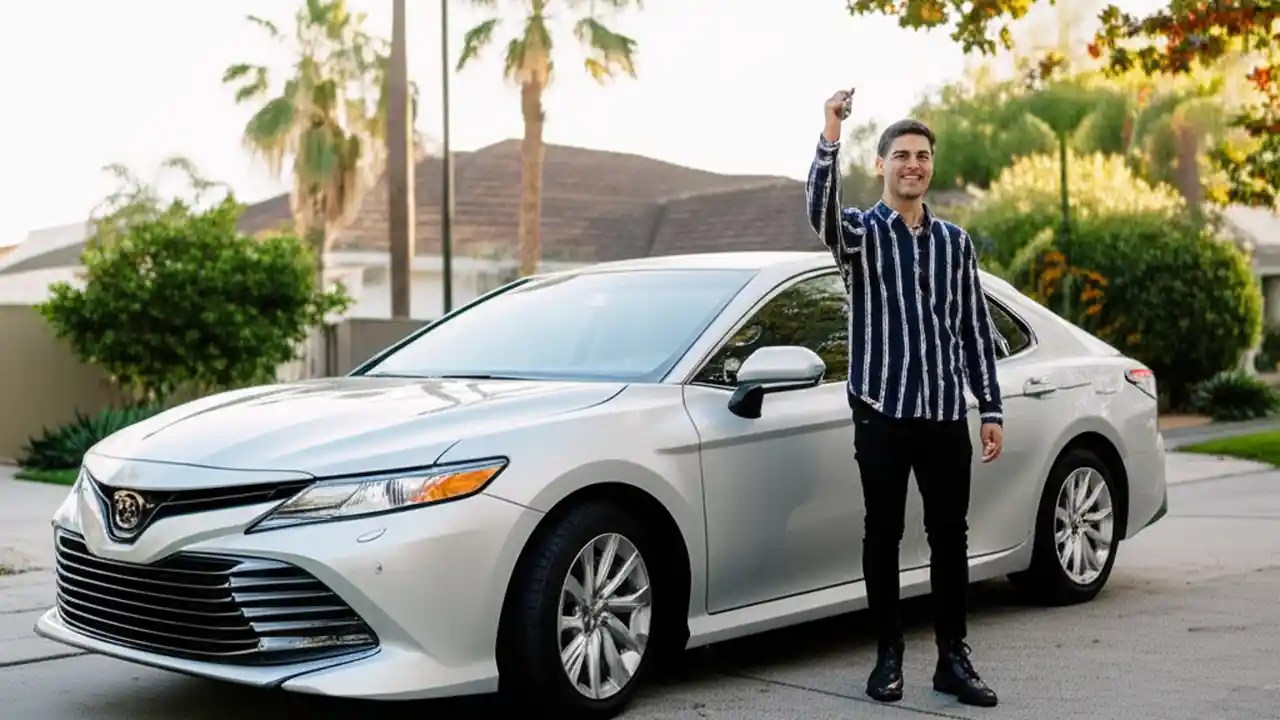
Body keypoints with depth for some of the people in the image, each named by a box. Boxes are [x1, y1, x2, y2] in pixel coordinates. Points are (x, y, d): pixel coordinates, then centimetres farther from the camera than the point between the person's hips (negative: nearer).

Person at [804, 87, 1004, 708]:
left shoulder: (955, 242, 12)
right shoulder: (860, 232, 2)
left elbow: (976, 330, 13)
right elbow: (822, 212, -23)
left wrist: (991, 409, 7)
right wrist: (830, 140, -38)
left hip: (947, 413, 3)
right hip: (882, 412, -3)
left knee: (950, 538, 6)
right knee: (883, 537, 4)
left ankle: (954, 658, 14)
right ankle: (888, 657, 14)